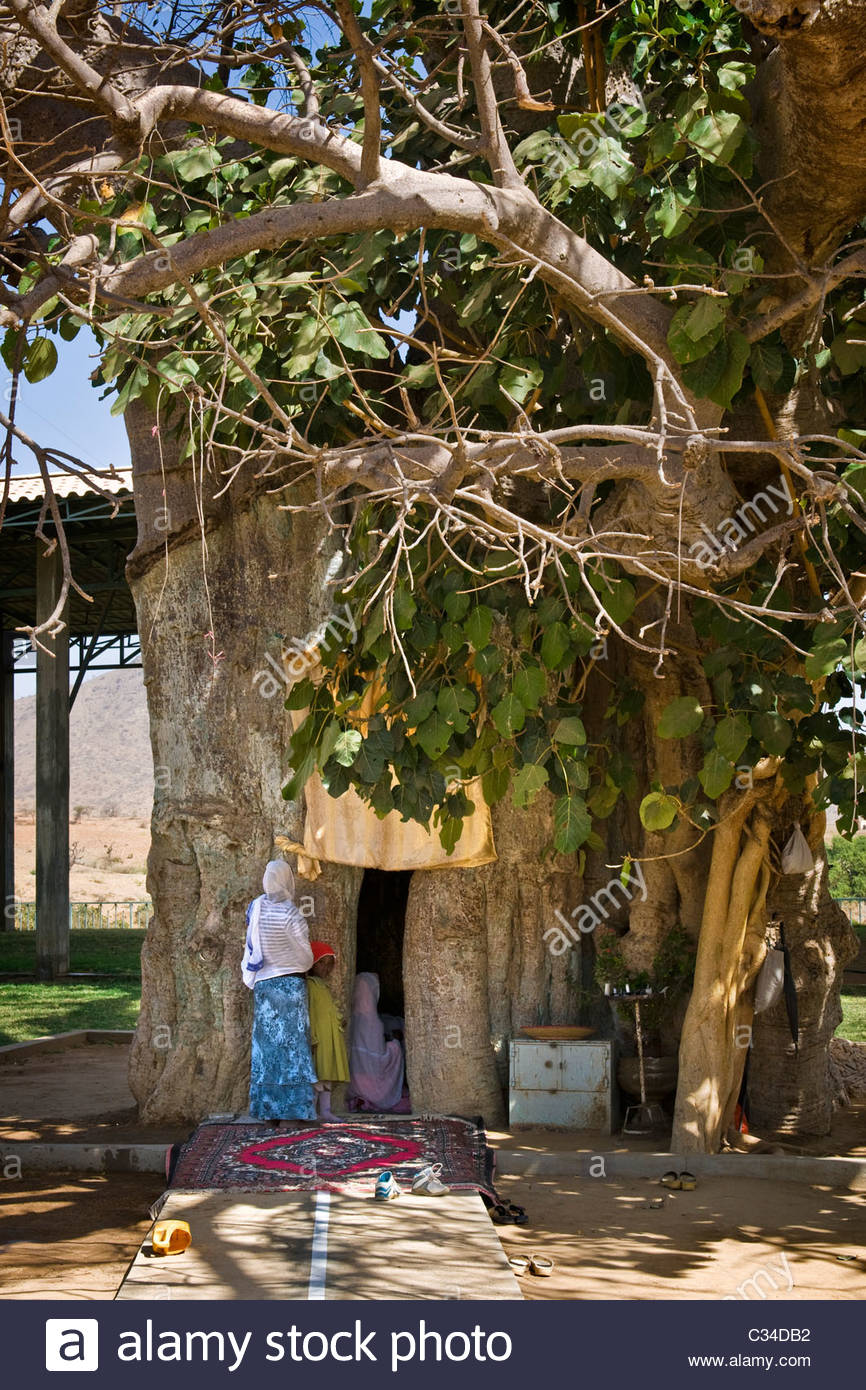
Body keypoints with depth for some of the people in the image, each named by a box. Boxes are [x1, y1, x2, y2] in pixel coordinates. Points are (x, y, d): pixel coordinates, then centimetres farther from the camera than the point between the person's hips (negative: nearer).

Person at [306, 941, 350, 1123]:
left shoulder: (324, 988, 20)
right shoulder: (309, 985, -9)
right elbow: (307, 1013, -16)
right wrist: (312, 1038, -21)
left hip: (330, 1039, 9)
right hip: (317, 1038, -9)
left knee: (327, 1075, 7)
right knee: (317, 1075, -10)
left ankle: (325, 1111, 9)